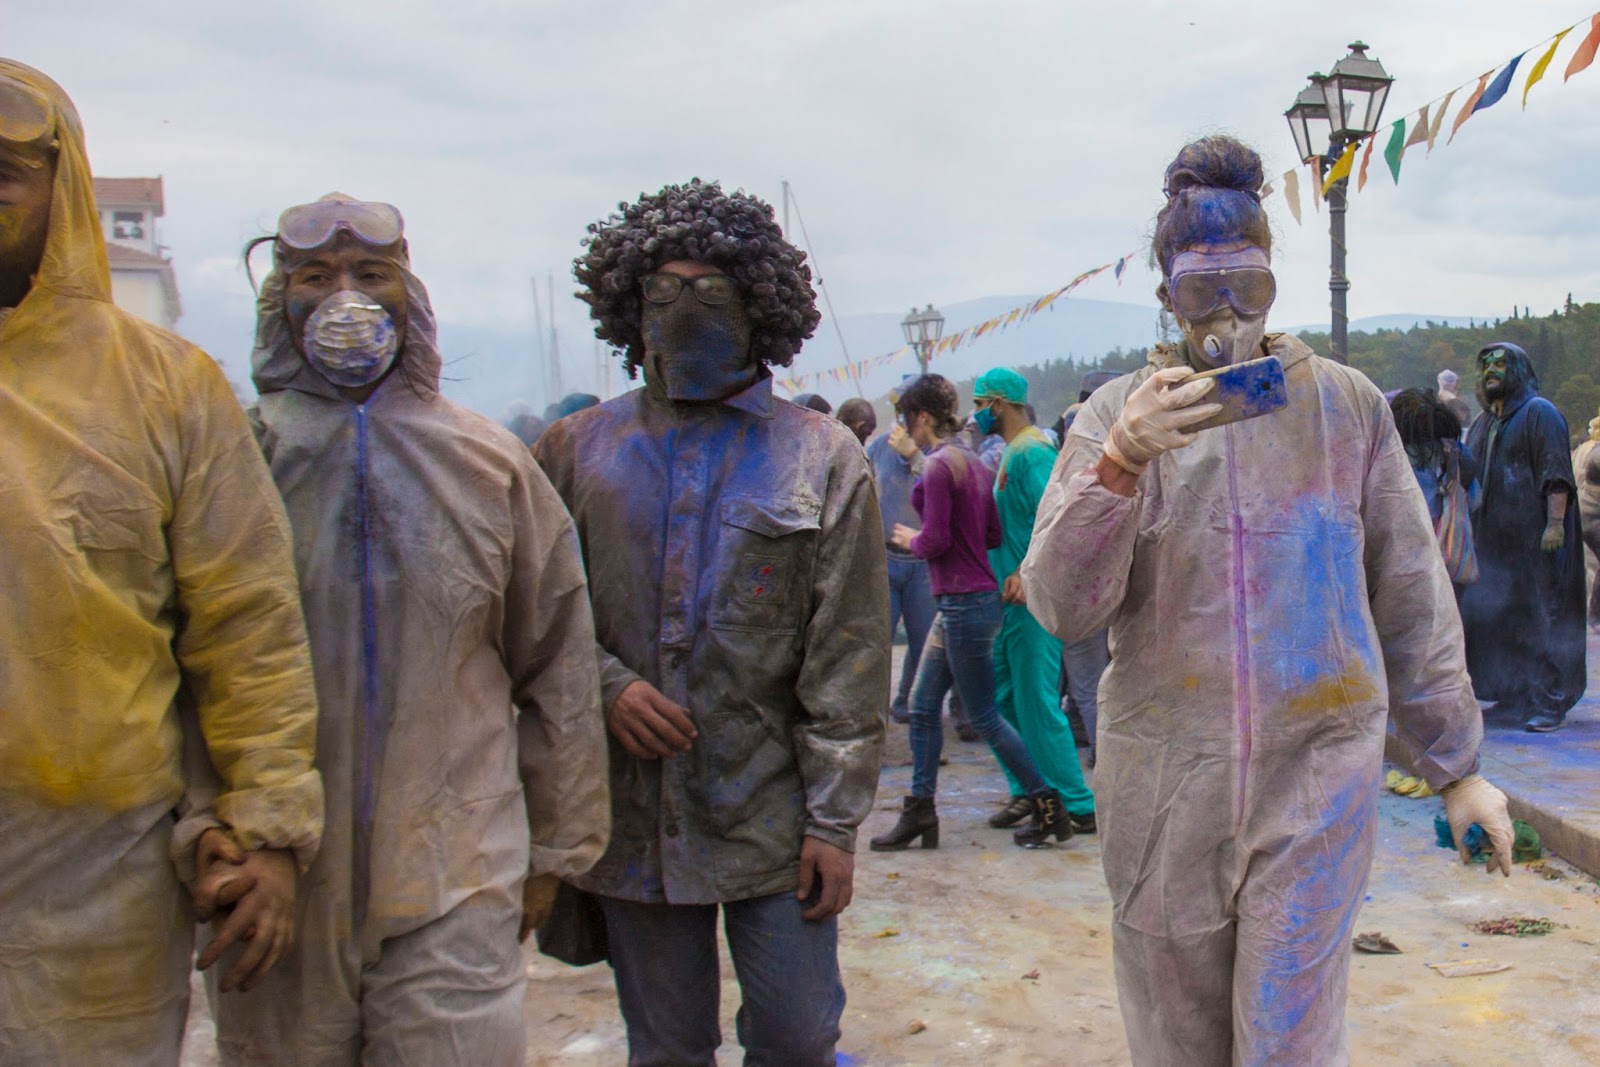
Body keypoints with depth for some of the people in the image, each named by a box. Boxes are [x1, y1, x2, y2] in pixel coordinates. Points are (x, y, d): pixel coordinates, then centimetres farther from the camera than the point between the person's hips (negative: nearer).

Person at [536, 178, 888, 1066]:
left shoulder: (822, 457, 0)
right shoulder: (577, 451, 5)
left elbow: (848, 660, -3)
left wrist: (833, 821, -6)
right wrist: (606, 687, -10)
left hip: (775, 819, -1)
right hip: (633, 820, 2)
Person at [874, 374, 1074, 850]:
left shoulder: (938, 465, -16)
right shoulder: (974, 463, 12)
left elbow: (936, 541, -20)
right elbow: (993, 535, 14)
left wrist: (910, 540, 1)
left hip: (965, 602, -10)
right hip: (958, 603, 10)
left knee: (984, 716, 1)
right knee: (922, 707, 12)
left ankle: (1048, 807, 10)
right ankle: (919, 813, 17)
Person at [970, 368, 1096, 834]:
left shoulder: (1033, 453, -14)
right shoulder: (1011, 451, 16)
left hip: (1034, 601, -10)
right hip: (1013, 599, 10)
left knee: (1038, 703, -7)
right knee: (1004, 700, 14)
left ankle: (1078, 807, 0)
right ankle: (1029, 791, 25)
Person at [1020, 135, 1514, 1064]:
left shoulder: (1348, 406, 2)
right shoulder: (1120, 414, 0)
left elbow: (1413, 598, 7)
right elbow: (1062, 606, -10)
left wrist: (1455, 764, 8)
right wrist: (1123, 461, -24)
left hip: (1319, 776, -1)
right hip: (1163, 779, 1)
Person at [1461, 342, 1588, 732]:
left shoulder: (1540, 413, -4)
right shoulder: (1483, 422, 18)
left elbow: (1556, 474, -12)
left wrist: (1555, 523, -20)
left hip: (1531, 535, -7)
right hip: (1491, 536, 8)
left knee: (1538, 613, -8)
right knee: (1495, 613, 8)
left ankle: (1548, 703, -7)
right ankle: (1511, 693, 18)